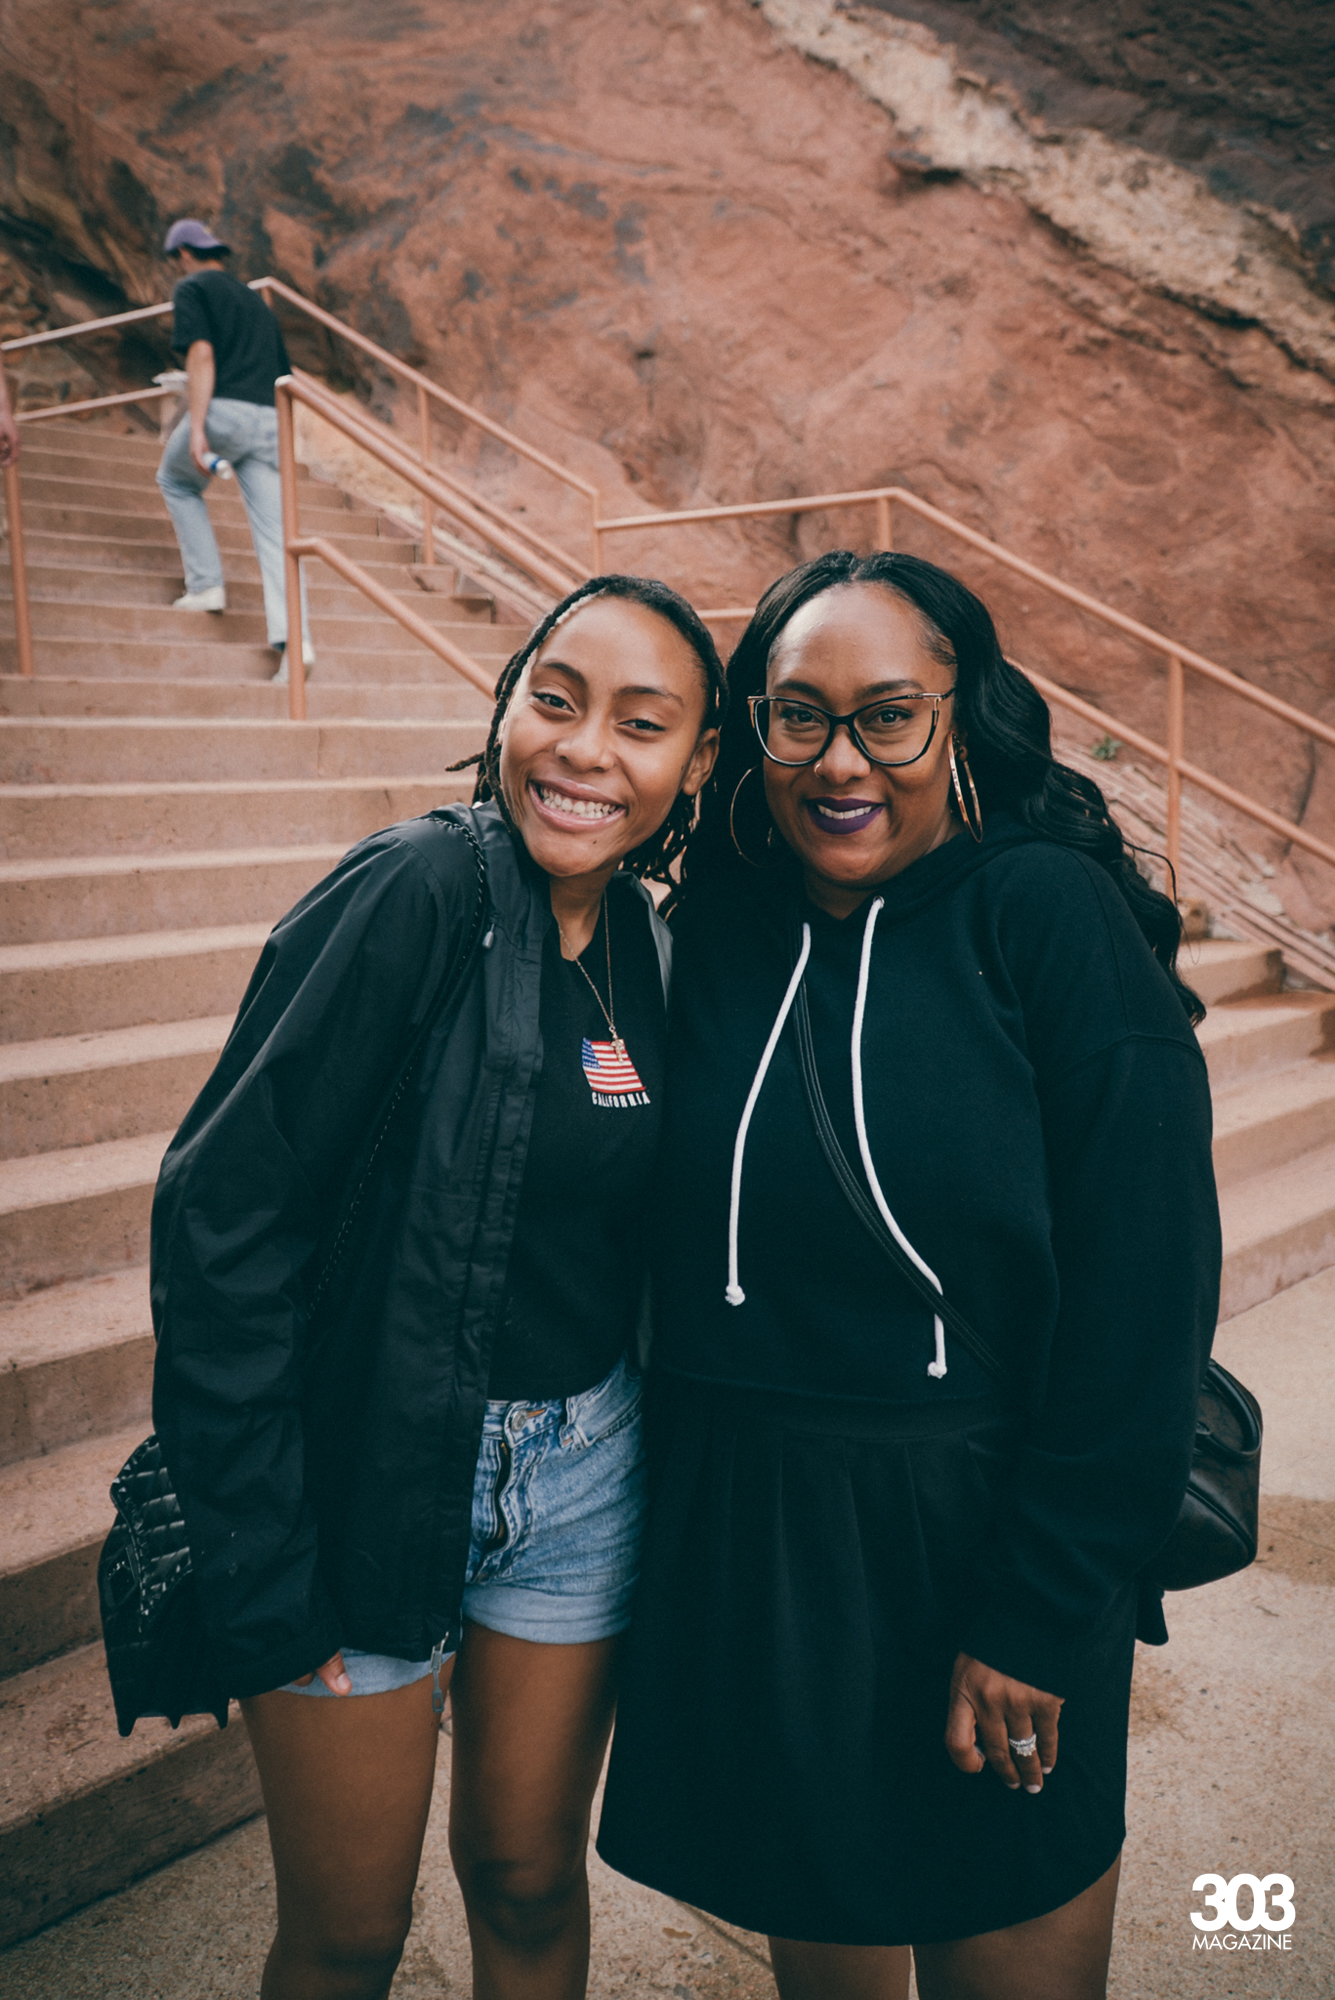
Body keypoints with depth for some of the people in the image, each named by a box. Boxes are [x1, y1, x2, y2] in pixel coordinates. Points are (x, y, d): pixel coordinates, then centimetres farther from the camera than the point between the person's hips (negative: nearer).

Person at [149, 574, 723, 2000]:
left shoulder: (647, 942, 1)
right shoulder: (419, 891, -18)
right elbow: (222, 1216, -19)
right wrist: (258, 1571, -17)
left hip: (582, 1472, 5)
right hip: (365, 1474, -4)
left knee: (529, 1879, 21)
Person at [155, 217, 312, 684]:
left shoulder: (192, 289, 6)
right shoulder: (254, 298, 28)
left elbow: (201, 354, -10)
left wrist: (196, 427, -17)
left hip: (224, 411, -5)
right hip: (269, 420, 5)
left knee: (175, 481, 23)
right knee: (274, 530, -1)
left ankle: (206, 584, 13)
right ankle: (295, 640, -15)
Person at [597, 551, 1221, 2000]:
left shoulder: (1050, 914, -12)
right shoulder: (723, 927, 2)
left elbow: (1141, 1291, -14)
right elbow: (689, 1257, 9)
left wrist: (1035, 1617, -13)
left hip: (976, 1543, -3)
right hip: (740, 1550, 4)